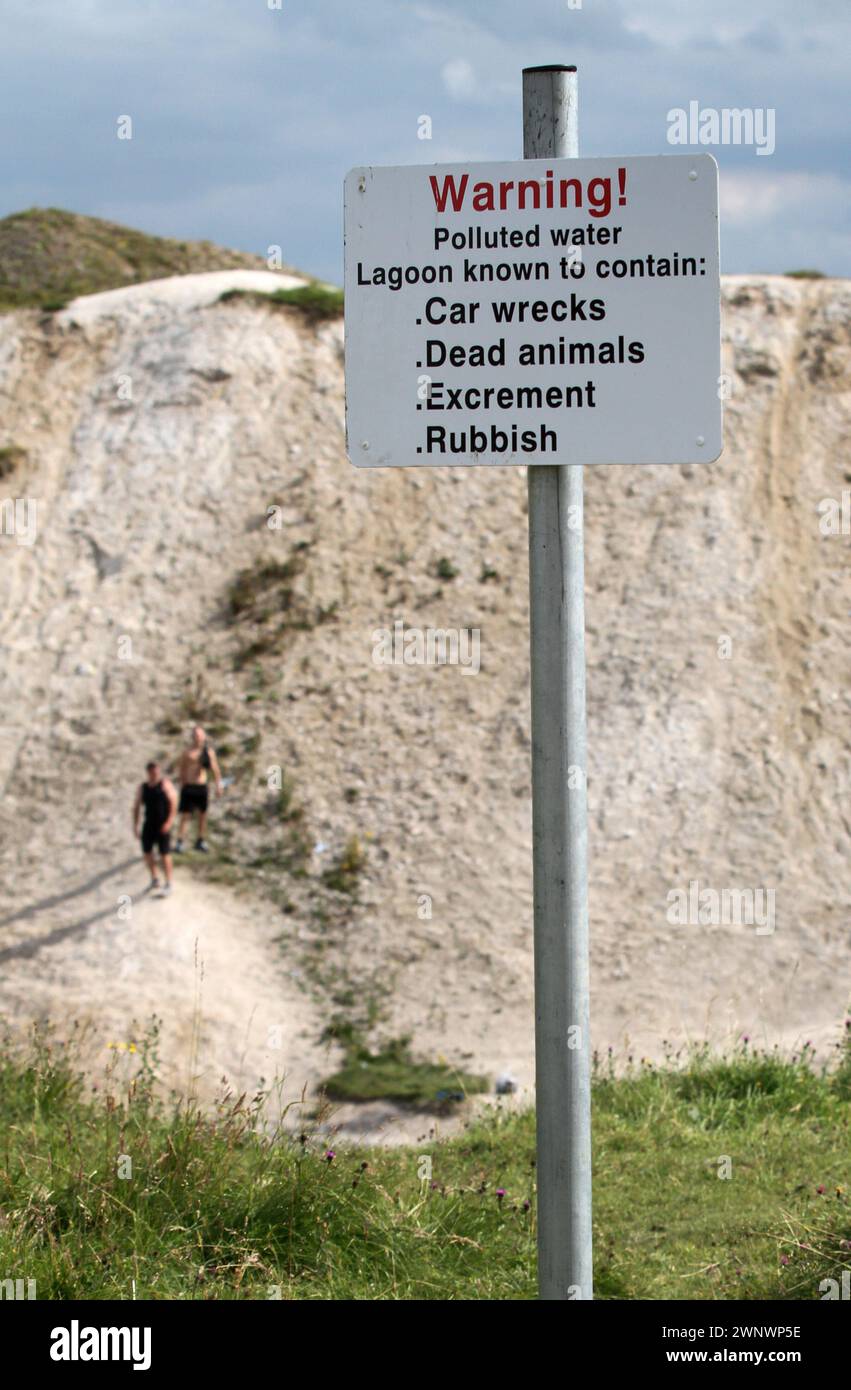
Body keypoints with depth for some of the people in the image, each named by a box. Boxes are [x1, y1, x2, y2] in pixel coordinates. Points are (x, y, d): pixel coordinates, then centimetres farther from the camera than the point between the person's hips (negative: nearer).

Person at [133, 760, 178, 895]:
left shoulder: (165, 784, -7)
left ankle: (168, 884, 6)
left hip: (163, 826, -4)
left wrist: (169, 821, -19)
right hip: (149, 824, 4)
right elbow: (137, 806, 10)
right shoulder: (142, 787, 4)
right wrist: (135, 824, 3)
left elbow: (173, 802, -11)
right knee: (147, 852, 8)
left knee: (165, 854, -5)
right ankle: (154, 879, 28)